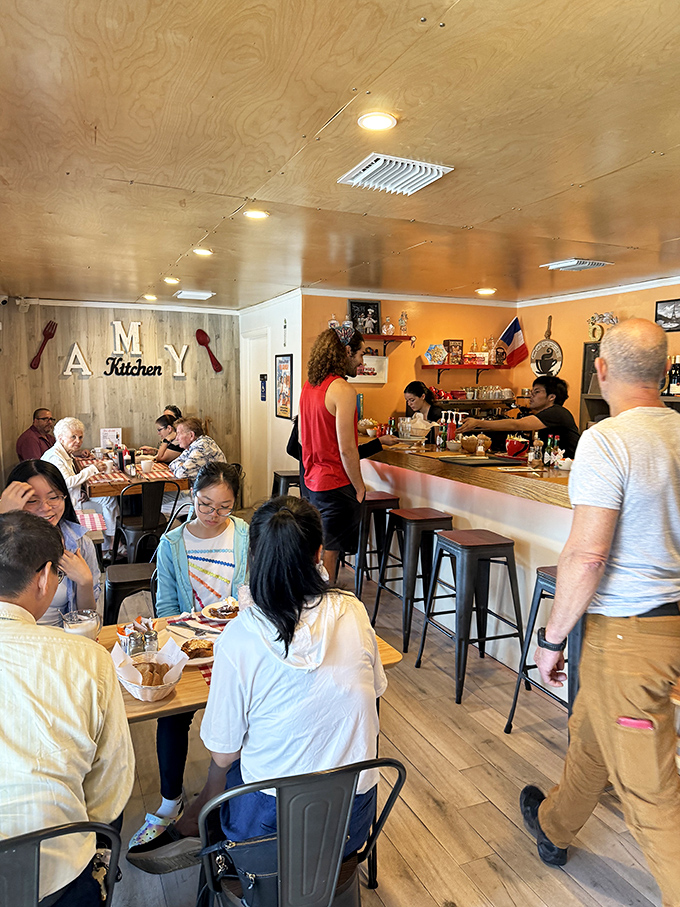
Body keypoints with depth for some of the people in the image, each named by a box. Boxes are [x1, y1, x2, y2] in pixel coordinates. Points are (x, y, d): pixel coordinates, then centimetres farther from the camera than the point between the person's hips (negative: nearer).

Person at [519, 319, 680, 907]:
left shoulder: (605, 442, -21)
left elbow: (586, 556, -25)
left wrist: (552, 638, -12)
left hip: (627, 633, -9)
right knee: (590, 734, 27)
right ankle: (554, 826, 50)